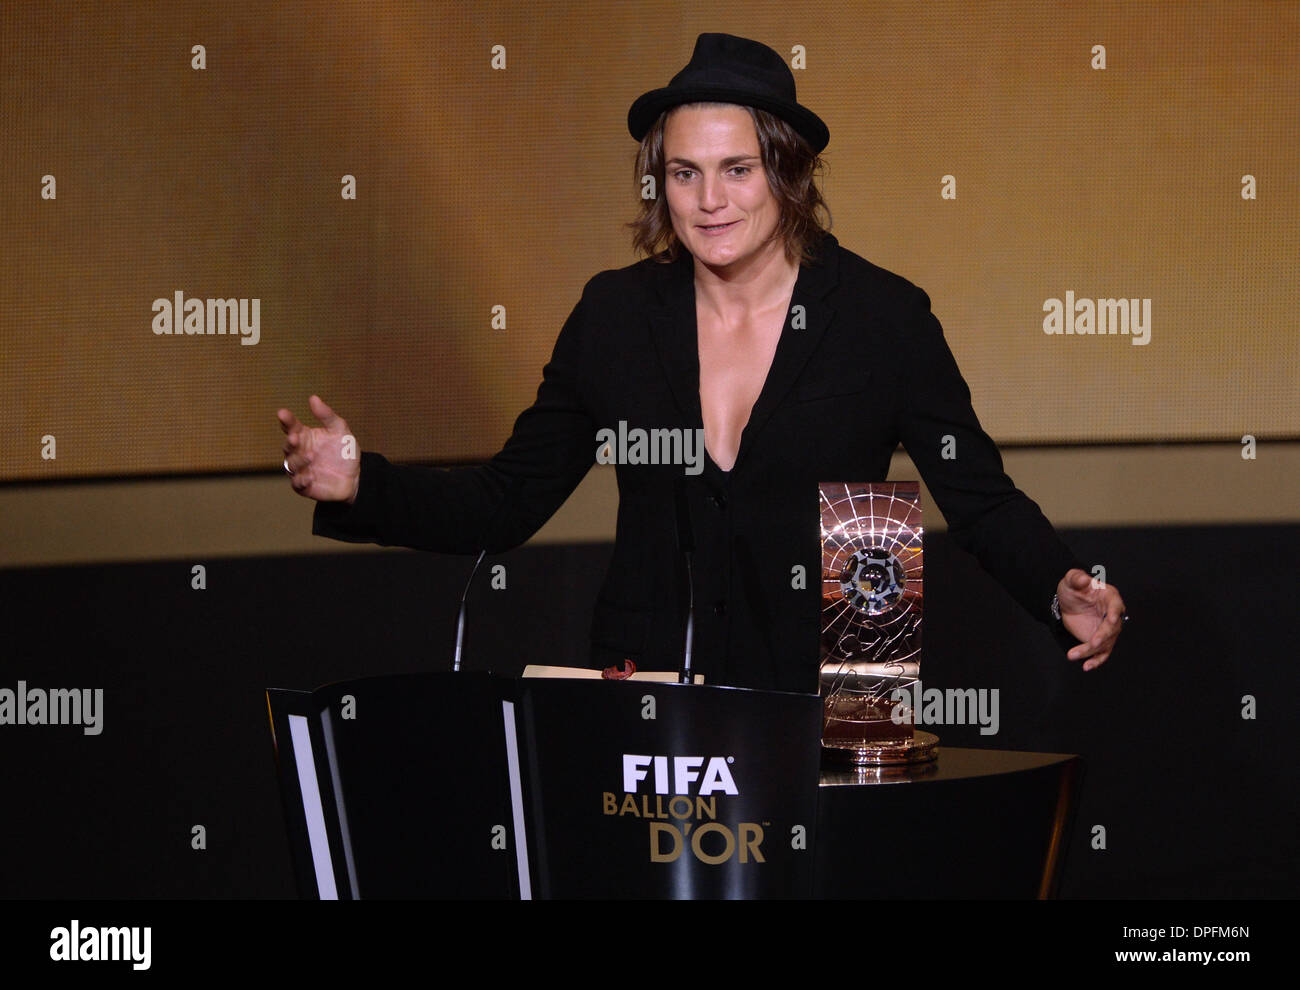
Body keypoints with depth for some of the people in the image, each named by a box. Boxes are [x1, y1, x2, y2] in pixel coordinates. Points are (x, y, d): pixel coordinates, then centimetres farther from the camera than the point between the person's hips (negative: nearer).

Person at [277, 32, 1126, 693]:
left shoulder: (884, 316, 1)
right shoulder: (616, 314, 8)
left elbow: (983, 501, 4)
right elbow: (505, 505, 12)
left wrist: (1064, 591, -15)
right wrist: (361, 486, -3)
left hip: (827, 709, -1)